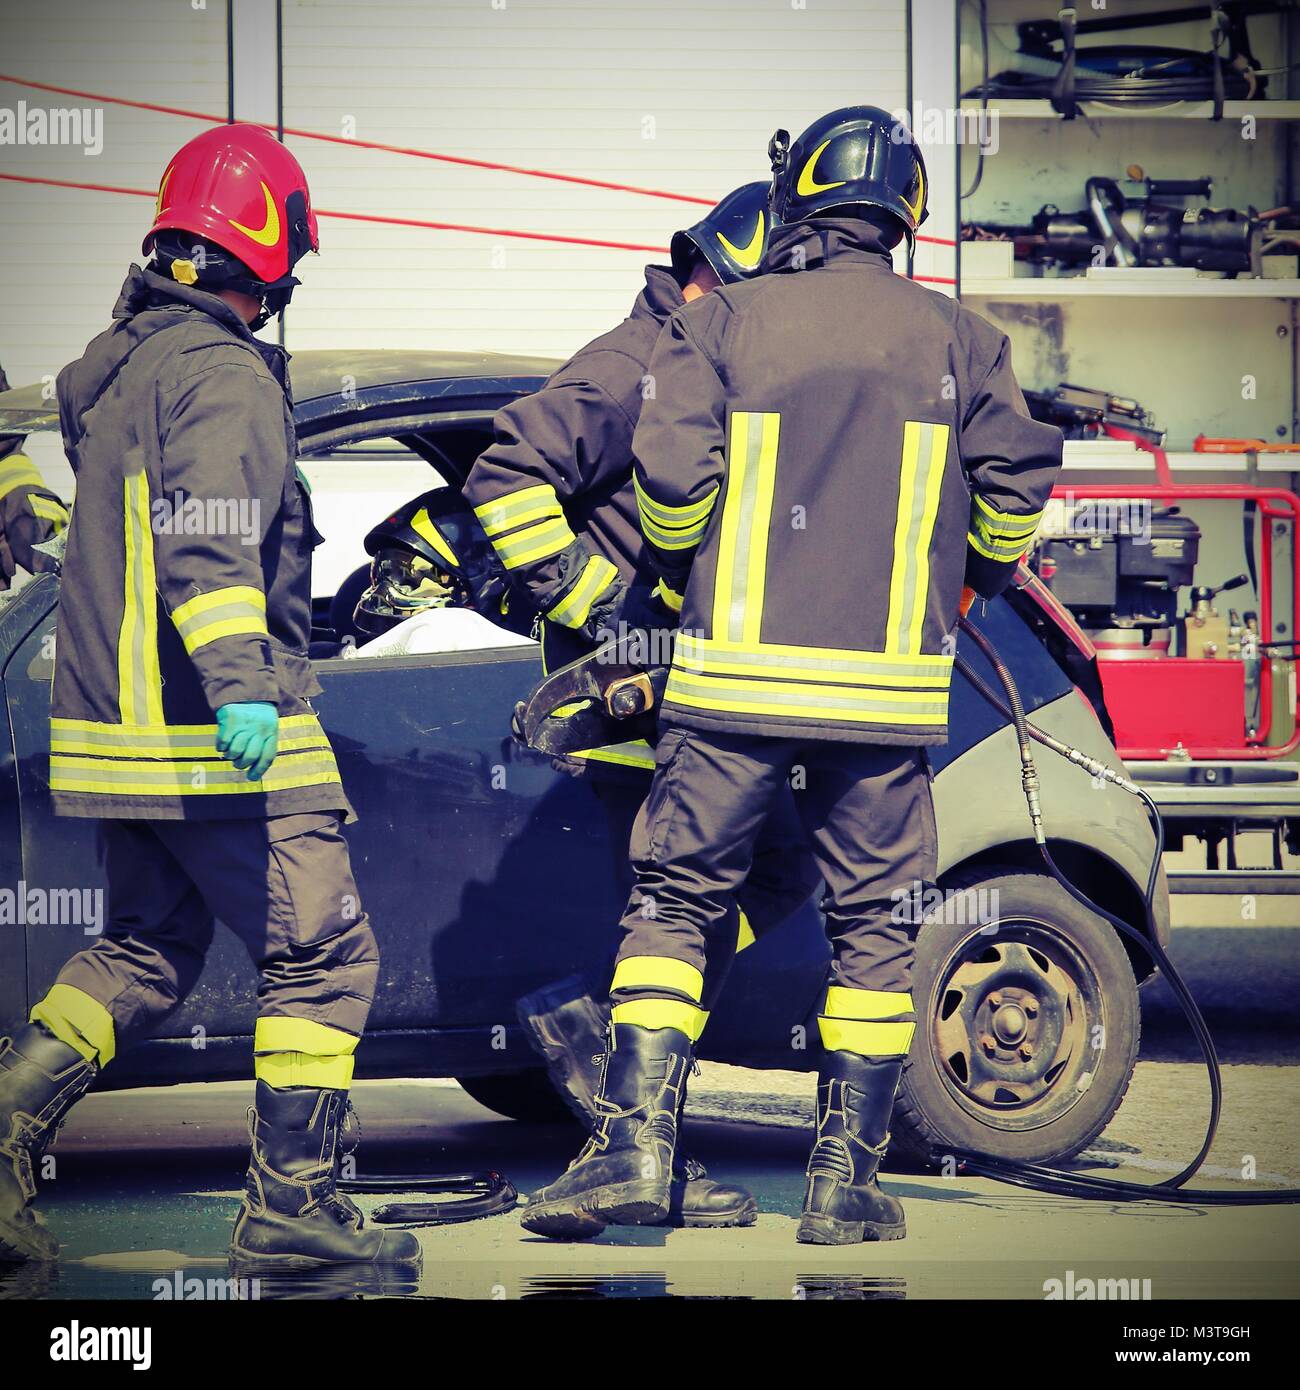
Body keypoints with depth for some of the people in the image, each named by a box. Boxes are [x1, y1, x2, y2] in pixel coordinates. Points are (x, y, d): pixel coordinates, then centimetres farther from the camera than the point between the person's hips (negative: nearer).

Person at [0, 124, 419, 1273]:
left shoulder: (114, 366, 16)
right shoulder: (224, 377, -14)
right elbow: (209, 541, -27)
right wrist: (241, 683, -36)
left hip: (114, 723, 9)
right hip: (219, 744, -9)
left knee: (149, 952, 20)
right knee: (325, 958, -1)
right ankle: (291, 1205, 0)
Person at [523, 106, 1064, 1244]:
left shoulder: (722, 326, 1)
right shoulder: (955, 341, 6)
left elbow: (672, 477, -7)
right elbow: (1018, 488, 4)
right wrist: (956, 588, 23)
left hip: (737, 677, -1)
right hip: (889, 684, 1)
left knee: (677, 903, 8)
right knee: (874, 926, 8)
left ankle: (635, 1144, 0)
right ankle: (847, 1179, 8)